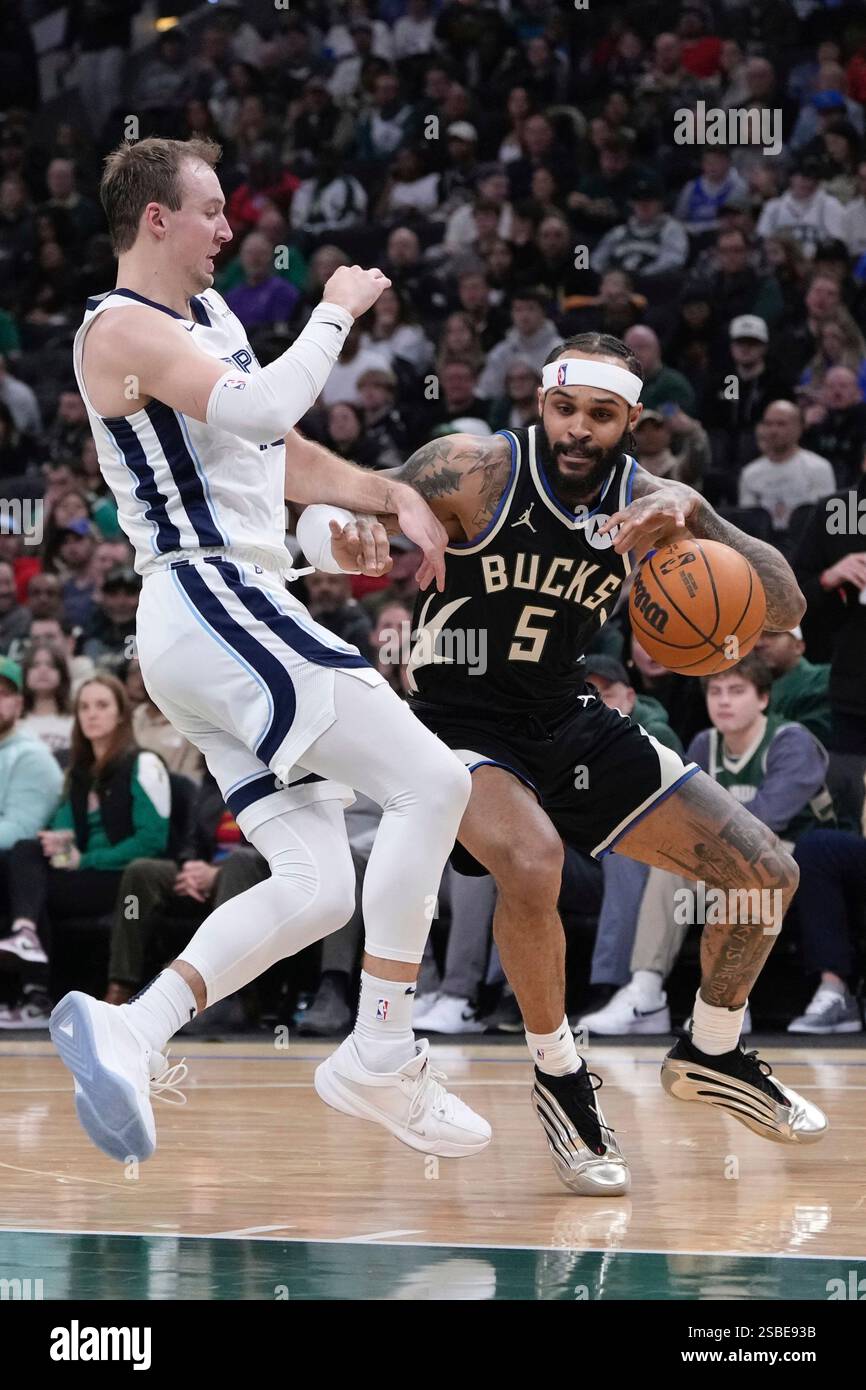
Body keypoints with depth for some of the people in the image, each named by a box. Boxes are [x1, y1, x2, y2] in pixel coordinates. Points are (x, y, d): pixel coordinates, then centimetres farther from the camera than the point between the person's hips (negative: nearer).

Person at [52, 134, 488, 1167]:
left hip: (220, 622, 10)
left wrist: (392, 496, 15)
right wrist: (336, 312, -9)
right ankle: (380, 1061, -10)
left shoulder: (208, 315, 22)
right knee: (430, 781, -12)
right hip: (214, 605, -10)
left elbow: (277, 452, 30)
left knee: (317, 887, 2)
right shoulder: (123, 328, -8)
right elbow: (260, 407, -23)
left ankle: (129, 1030, -8)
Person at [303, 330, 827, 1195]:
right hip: (460, 726, -5)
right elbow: (330, 516, -14)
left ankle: (712, 1054, 28)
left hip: (569, 725, 5)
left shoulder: (644, 504, -7)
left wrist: (693, 516, -27)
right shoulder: (477, 471, -17)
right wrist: (346, 532, -40)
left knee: (766, 872, 2)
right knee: (531, 861, -37)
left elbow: (784, 611, -11)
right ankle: (560, 1079, -14)